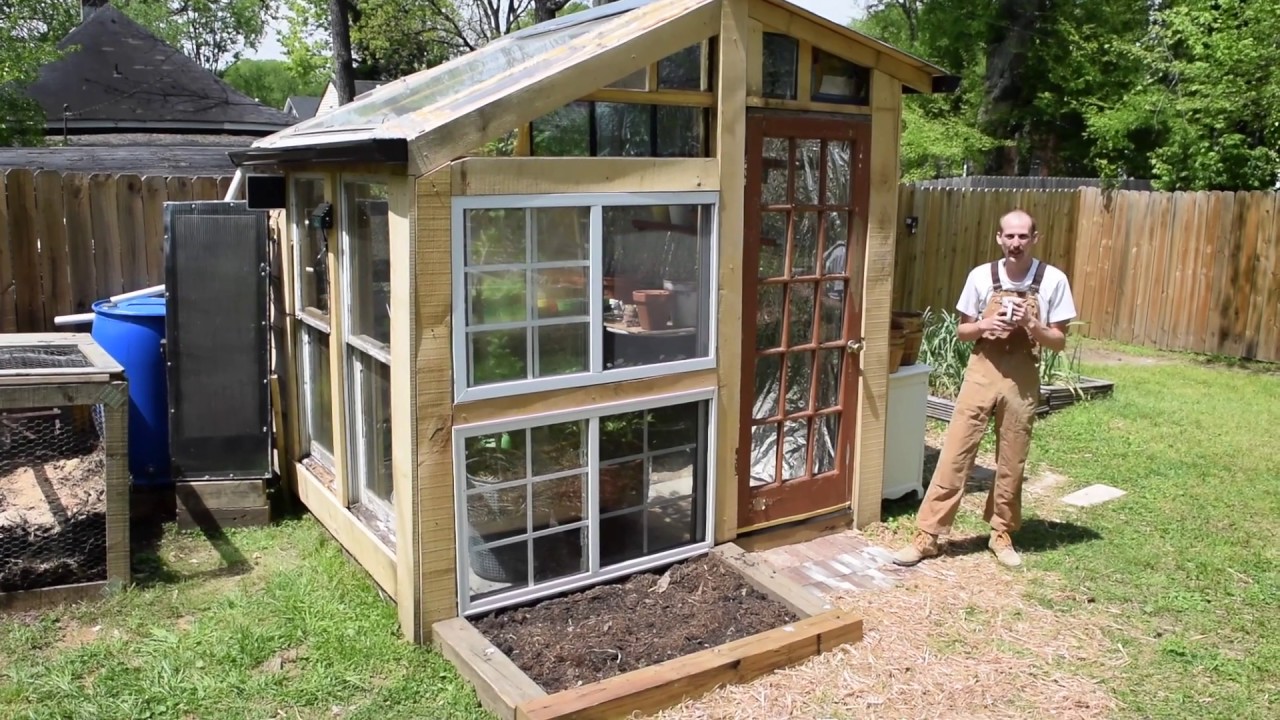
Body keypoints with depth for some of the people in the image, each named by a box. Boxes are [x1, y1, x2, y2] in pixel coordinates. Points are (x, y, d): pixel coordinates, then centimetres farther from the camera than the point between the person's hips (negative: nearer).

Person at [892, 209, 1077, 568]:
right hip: (981, 373, 0)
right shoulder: (981, 276, 0)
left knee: (1012, 462, 9)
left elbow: (1059, 341, 0)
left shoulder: (1053, 280, -3)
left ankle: (1002, 534, 28)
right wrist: (984, 326, -14)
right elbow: (962, 331, 7)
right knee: (955, 453, -1)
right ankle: (928, 535, 4)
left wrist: (1031, 325, -18)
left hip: (1022, 380, 0)